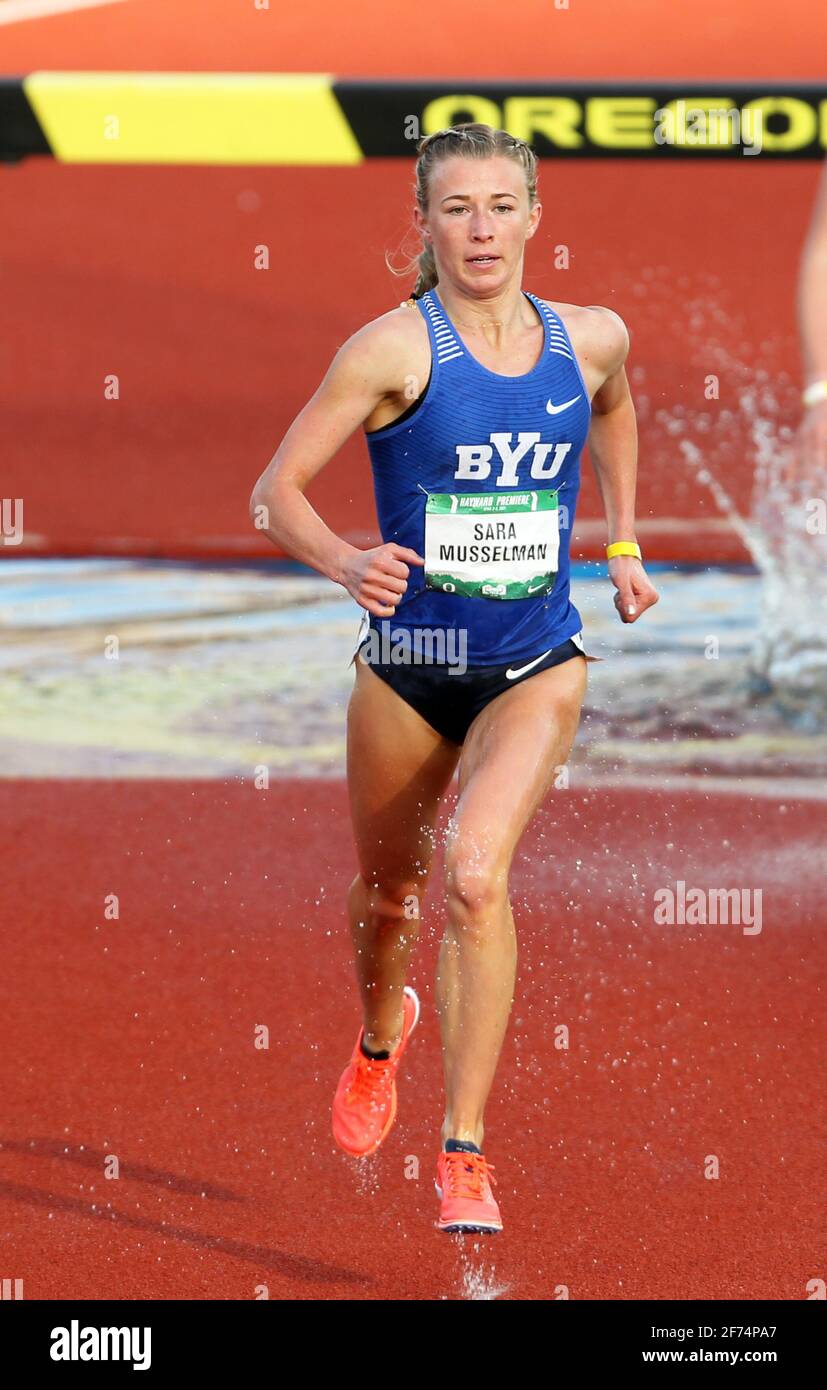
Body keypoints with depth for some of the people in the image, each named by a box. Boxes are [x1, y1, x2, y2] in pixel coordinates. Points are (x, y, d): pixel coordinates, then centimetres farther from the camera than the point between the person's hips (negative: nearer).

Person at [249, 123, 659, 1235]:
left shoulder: (590, 339, -2)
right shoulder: (396, 348, -14)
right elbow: (276, 491, -15)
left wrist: (622, 540, 20)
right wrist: (346, 564, -33)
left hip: (537, 670, 0)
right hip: (408, 662, 0)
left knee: (476, 876, -22)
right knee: (387, 892, 18)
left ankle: (465, 1154, -18)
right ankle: (381, 1037, 55)